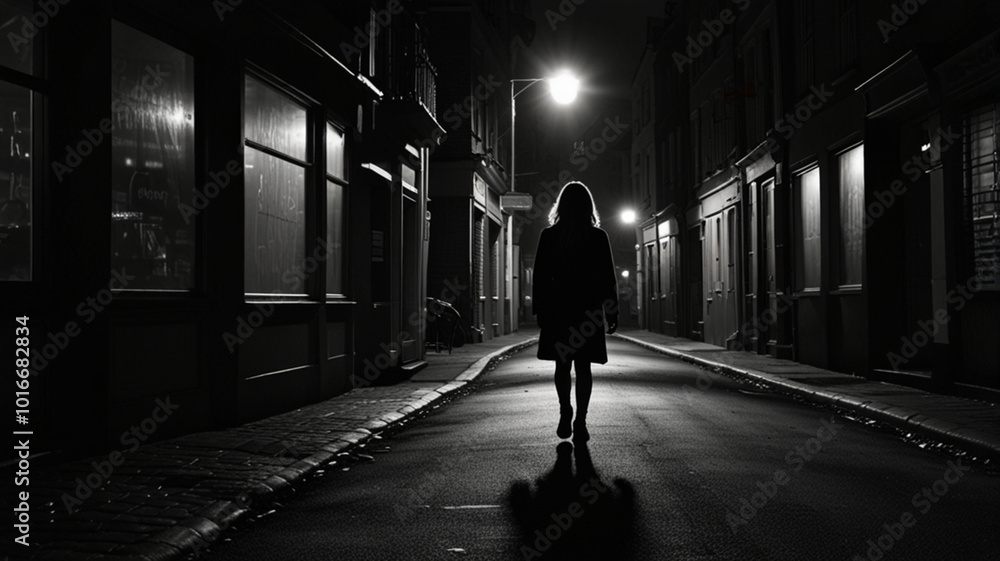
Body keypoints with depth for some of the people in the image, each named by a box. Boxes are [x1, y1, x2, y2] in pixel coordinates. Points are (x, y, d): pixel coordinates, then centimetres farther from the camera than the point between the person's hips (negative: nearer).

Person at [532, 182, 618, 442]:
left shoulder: (549, 236, -1)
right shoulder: (598, 237, -1)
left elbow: (541, 277, 0)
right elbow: (608, 277, 0)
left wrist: (539, 310, 7)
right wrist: (612, 312, 7)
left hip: (557, 310, 0)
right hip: (588, 311, 0)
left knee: (562, 364, 12)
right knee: (583, 366, 4)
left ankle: (565, 416, 2)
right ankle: (580, 423, 3)